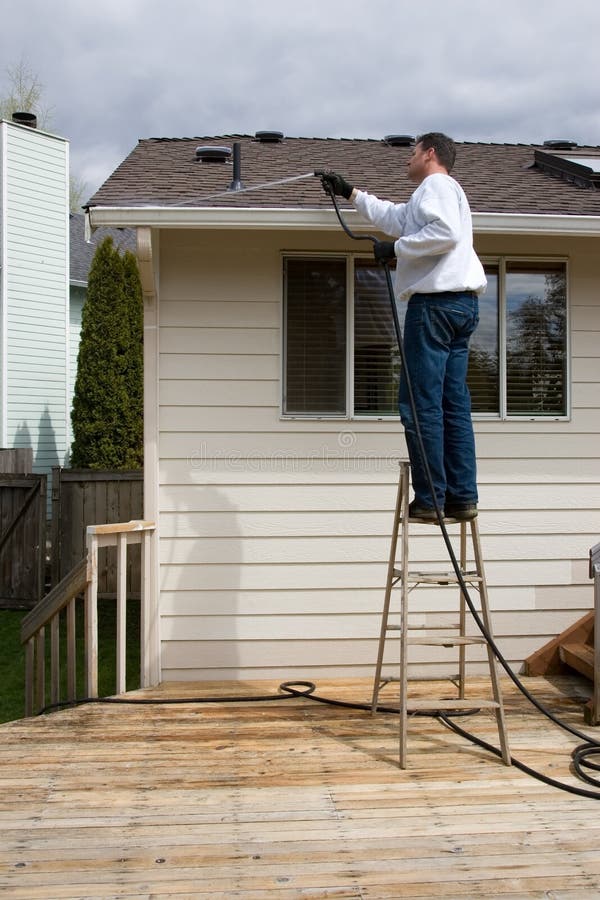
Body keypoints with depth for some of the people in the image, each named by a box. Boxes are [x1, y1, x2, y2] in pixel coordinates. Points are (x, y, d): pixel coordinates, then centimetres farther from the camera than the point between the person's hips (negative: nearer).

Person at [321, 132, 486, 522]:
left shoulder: (437, 185, -1)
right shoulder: (433, 194, 31)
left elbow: (446, 234, -20)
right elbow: (394, 216, 44)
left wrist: (396, 247, -10)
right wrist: (350, 192, 50)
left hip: (436, 300, -10)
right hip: (463, 303, 10)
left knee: (421, 404, -9)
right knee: (455, 404, 6)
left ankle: (430, 500, -9)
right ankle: (463, 496, 5)